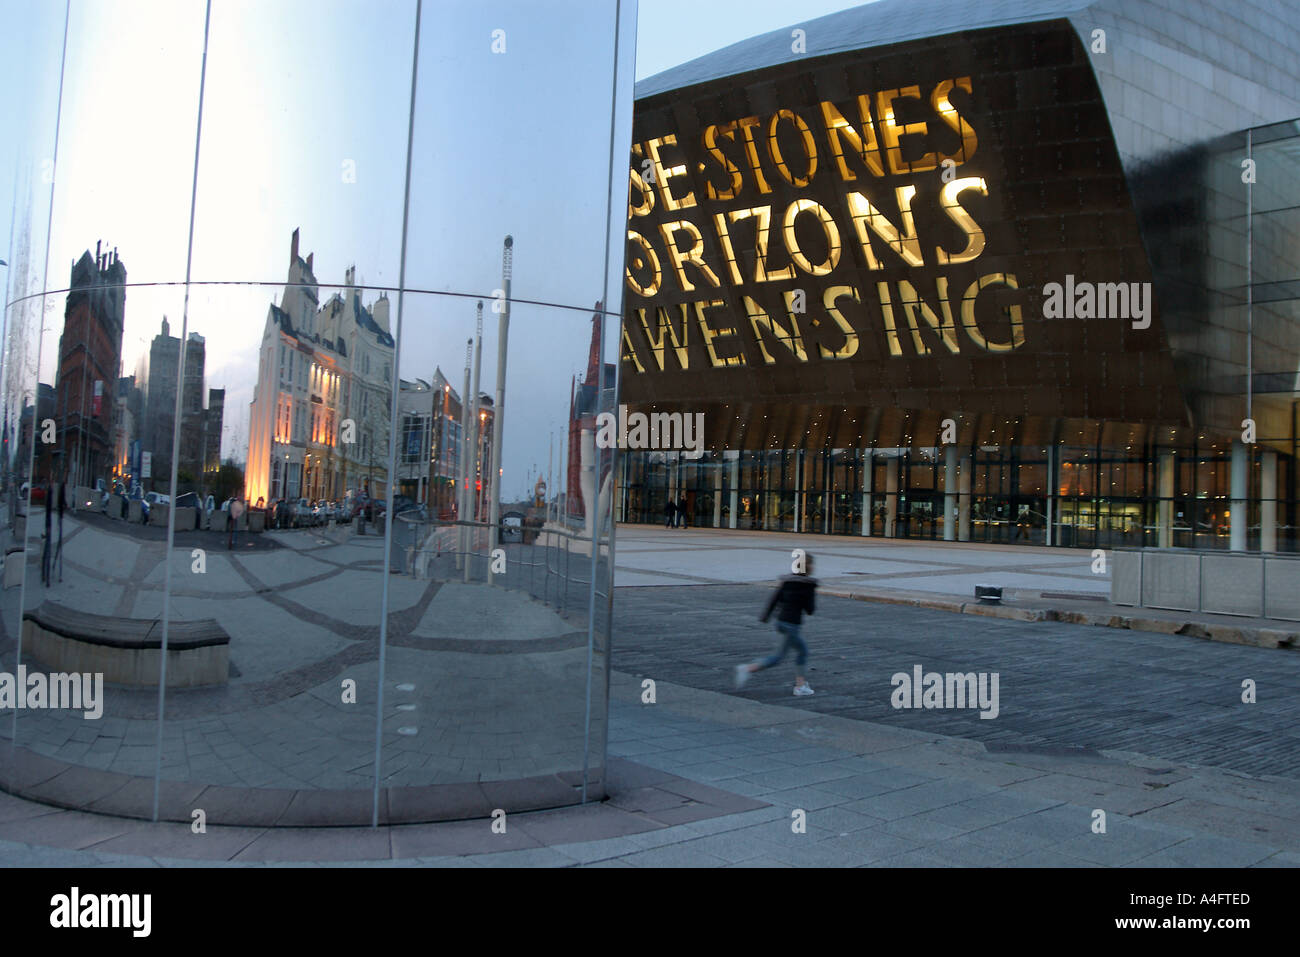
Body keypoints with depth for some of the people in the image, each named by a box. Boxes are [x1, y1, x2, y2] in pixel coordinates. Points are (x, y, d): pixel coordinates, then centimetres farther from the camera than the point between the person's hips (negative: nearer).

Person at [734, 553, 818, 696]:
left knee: (803, 650, 19)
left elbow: (774, 598, 6)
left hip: (781, 621, 8)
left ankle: (801, 684, 20)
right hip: (791, 625, -8)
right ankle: (748, 669, -11)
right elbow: (809, 610, -10)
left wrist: (764, 616, 10)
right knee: (779, 657, -2)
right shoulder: (808, 585, -12)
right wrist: (813, 596, 8)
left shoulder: (786, 581, 7)